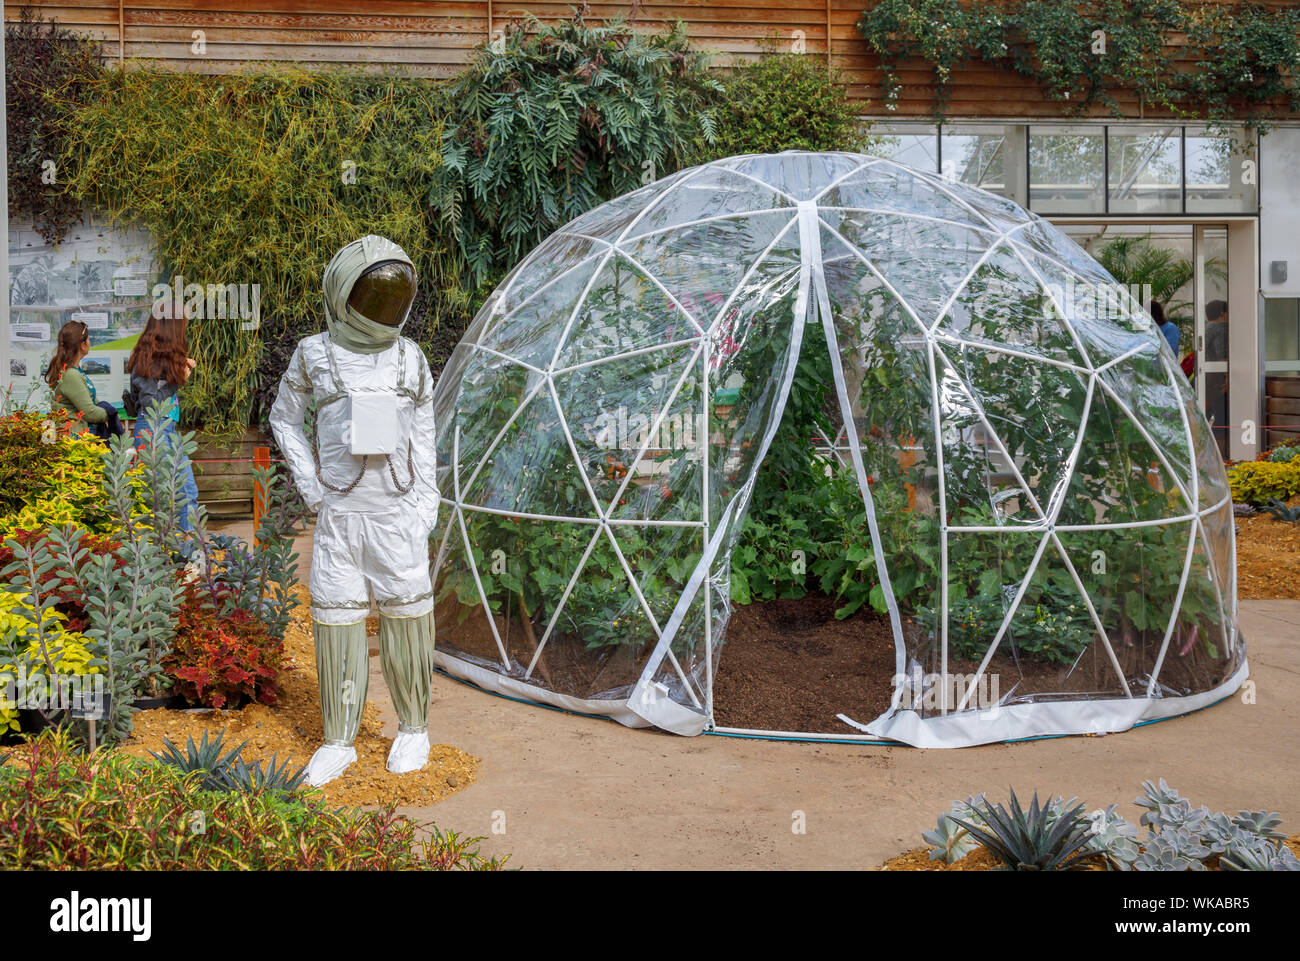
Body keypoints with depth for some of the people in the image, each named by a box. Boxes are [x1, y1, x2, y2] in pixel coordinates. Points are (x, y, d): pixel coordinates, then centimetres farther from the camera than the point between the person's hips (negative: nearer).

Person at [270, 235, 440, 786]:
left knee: (405, 623, 6)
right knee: (336, 627, 4)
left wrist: (428, 504, 2)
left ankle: (413, 728, 25)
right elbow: (285, 419, 11)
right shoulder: (314, 354, -2)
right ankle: (338, 743, 19)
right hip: (338, 519, 0)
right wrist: (311, 488, 1)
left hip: (398, 518, 0)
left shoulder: (410, 359, 2)